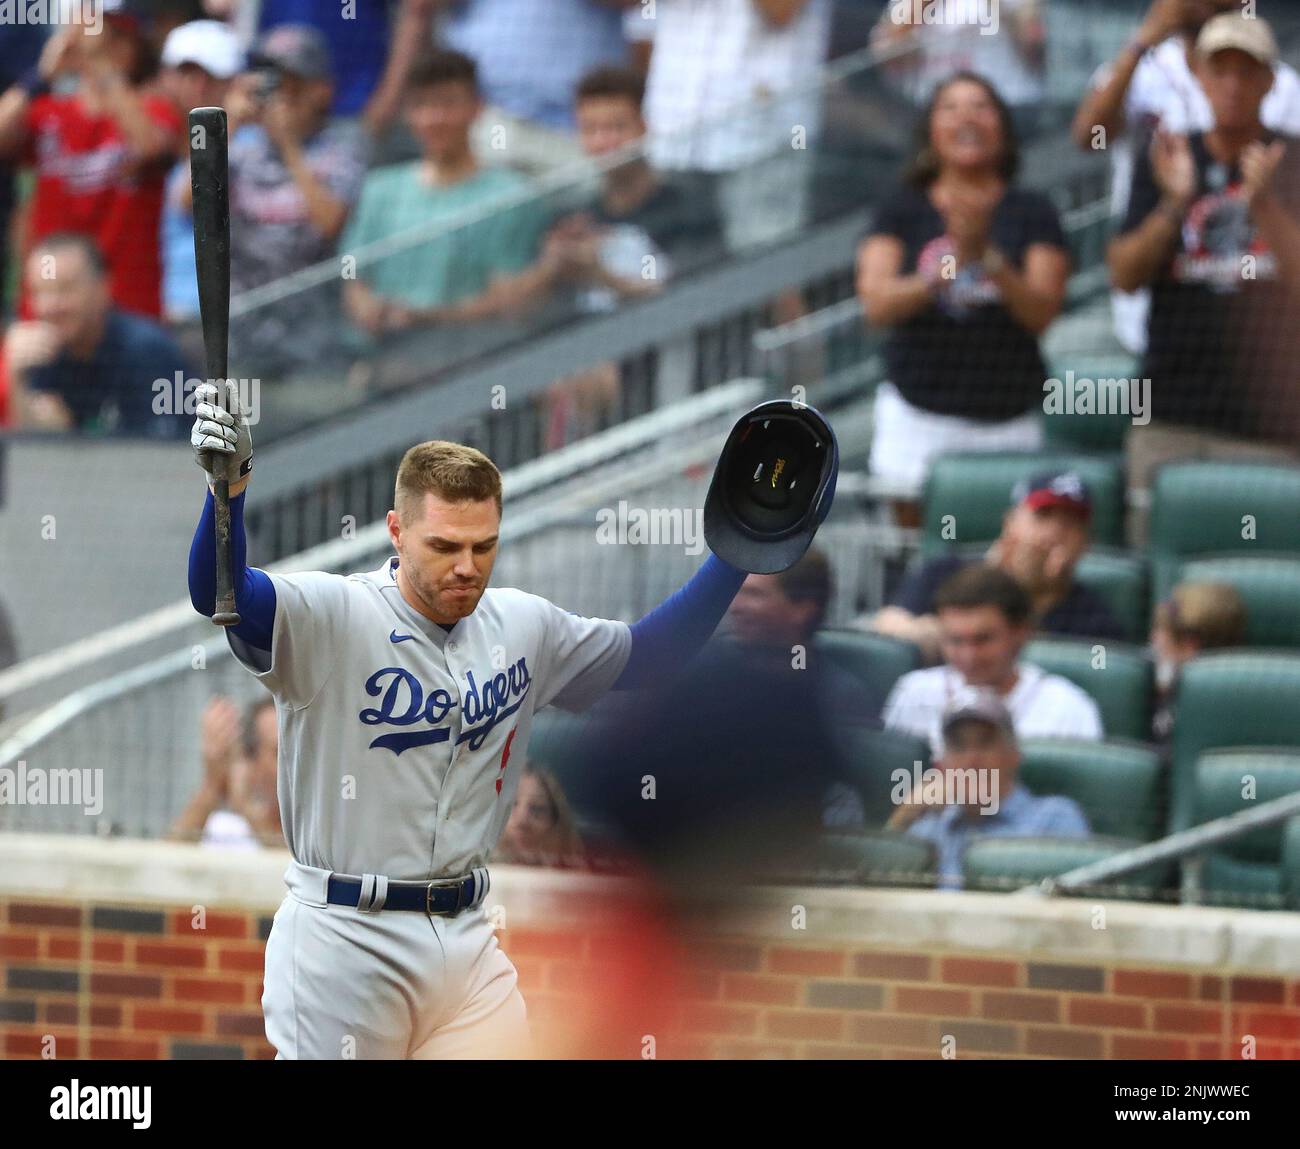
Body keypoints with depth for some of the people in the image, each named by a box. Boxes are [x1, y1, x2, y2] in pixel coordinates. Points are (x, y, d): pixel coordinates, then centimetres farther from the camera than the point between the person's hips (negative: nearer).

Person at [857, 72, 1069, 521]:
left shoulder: (1032, 212, 6)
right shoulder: (902, 211, 7)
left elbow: (1041, 312, -6)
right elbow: (876, 303, -6)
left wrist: (989, 259, -22)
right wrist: (944, 272, -23)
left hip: (1007, 423, -1)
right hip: (916, 417, 1)